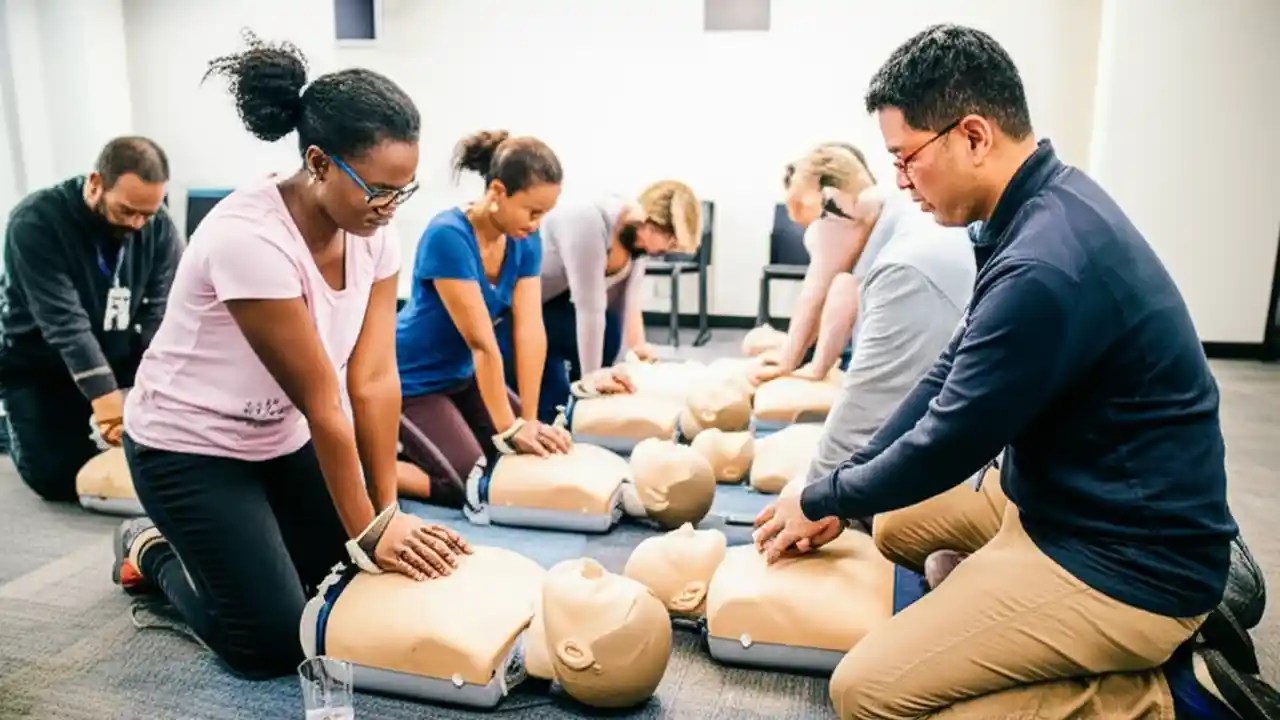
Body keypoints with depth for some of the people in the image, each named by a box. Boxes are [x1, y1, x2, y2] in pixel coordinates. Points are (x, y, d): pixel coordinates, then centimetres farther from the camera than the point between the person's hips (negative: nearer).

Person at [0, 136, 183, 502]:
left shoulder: (159, 225, -13)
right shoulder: (35, 221, -25)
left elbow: (165, 308, -19)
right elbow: (63, 320, -32)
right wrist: (104, 396, -40)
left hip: (120, 359, 4)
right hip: (39, 367, -3)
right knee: (56, 477, -12)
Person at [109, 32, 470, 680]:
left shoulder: (373, 232, -12)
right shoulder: (248, 238, -33)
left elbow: (374, 379, -13)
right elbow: (321, 403, -29)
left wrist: (386, 514, -15)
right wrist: (368, 531, -20)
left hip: (282, 438, 7)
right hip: (190, 447, -7)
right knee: (274, 644, -4)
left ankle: (200, 545, 30)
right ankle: (153, 552, 22)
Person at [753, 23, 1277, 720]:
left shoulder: (1044, 268, -29)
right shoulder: (1048, 205, 2)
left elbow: (946, 444, -20)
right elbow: (950, 374, 7)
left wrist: (822, 500, -2)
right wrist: (843, 493, 6)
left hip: (1129, 562, -10)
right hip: (1076, 505, 10)